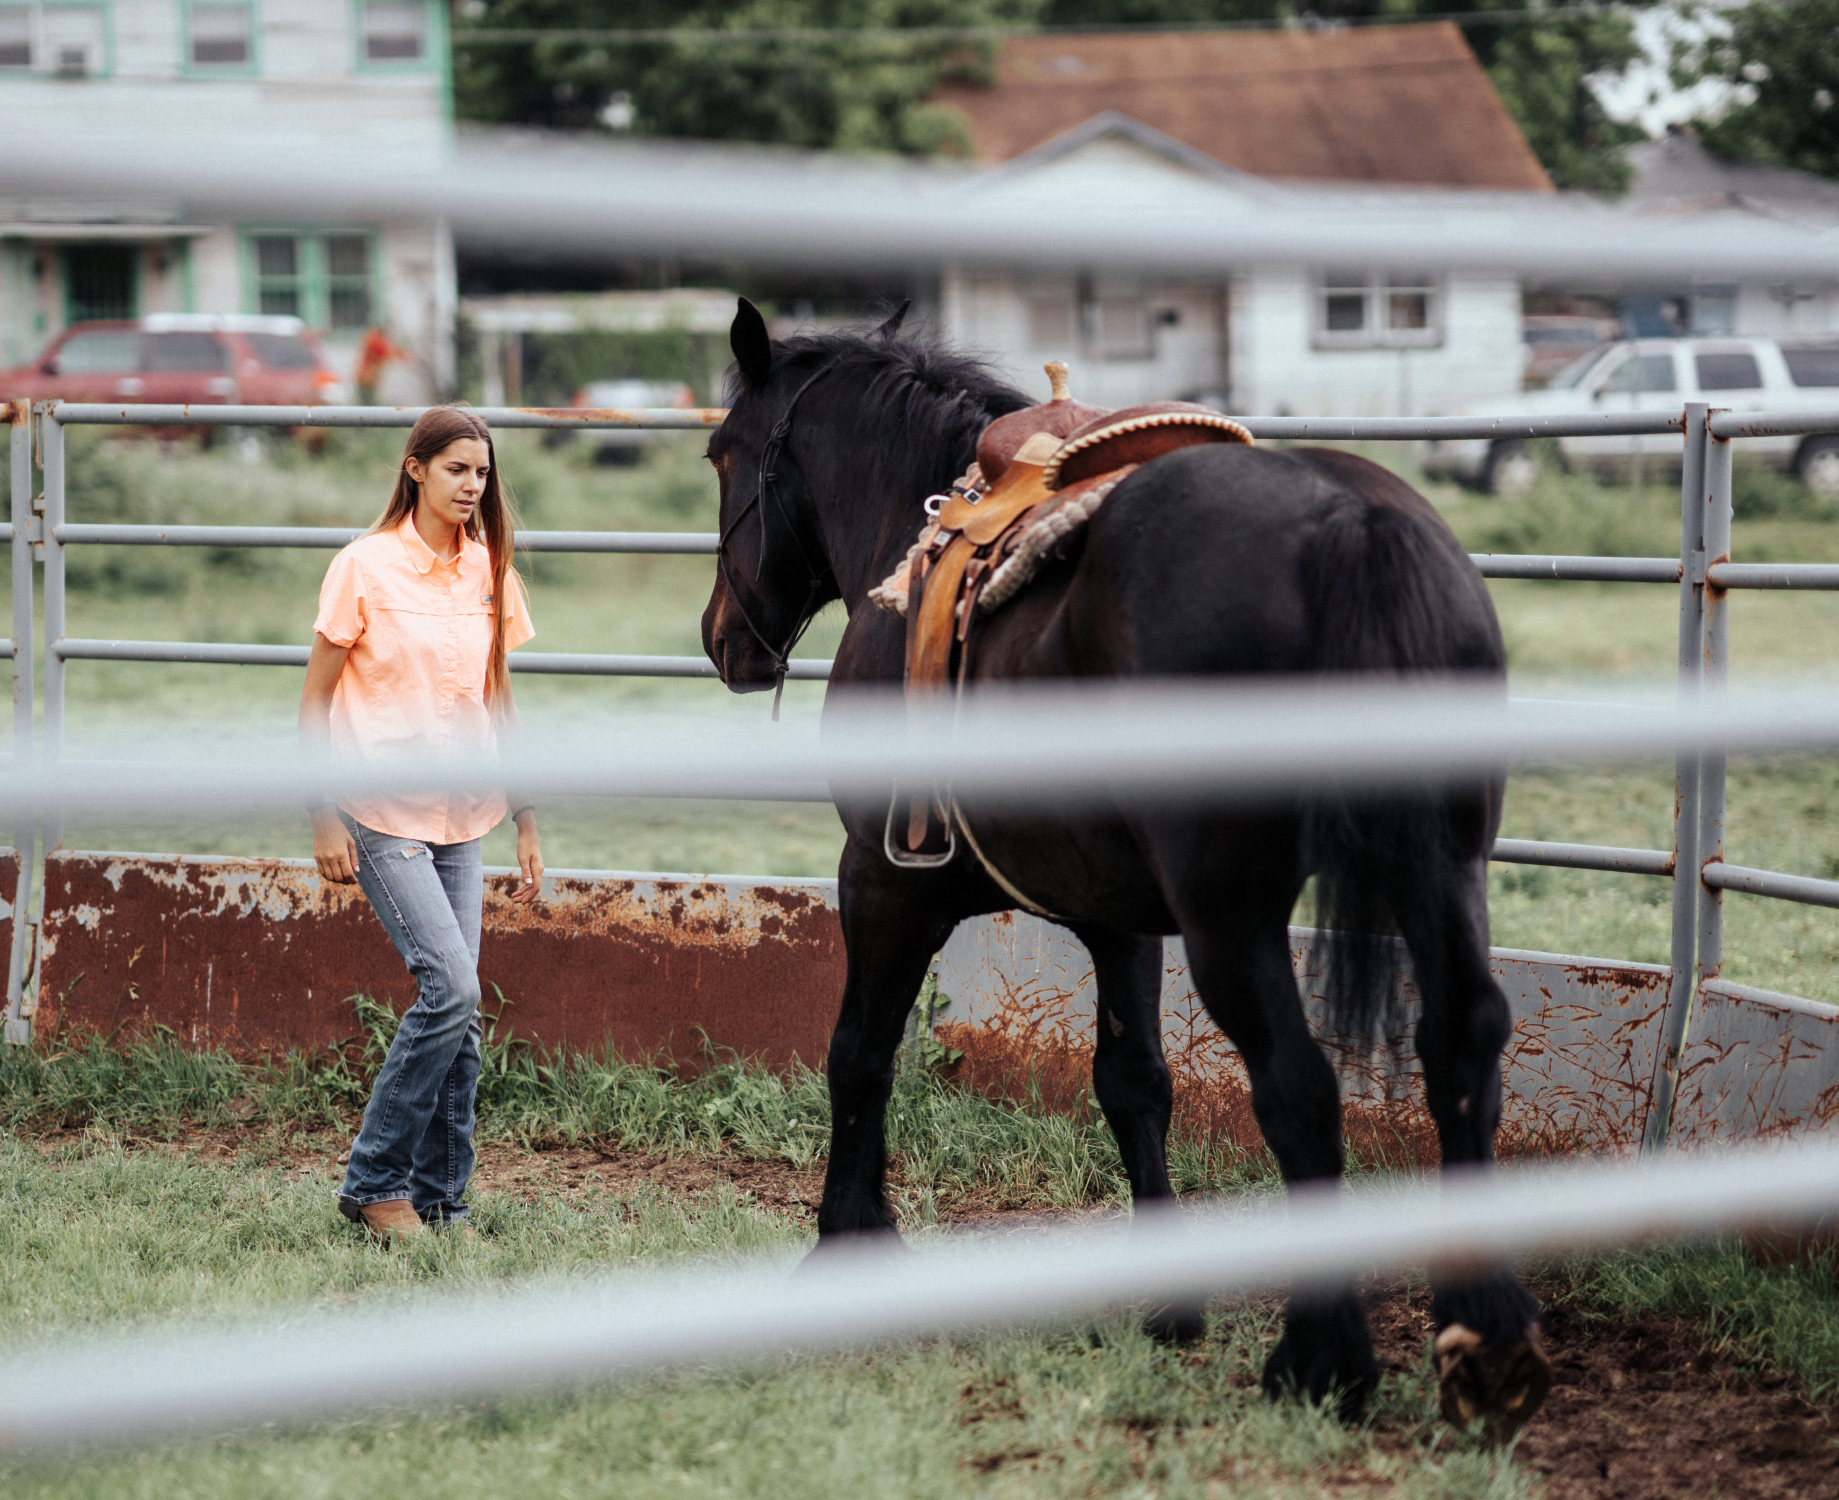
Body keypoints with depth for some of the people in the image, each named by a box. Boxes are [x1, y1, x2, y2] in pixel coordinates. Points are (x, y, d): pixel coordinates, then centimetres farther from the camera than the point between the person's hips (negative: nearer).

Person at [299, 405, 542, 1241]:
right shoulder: (367, 567, -7)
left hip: (460, 817, 5)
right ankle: (373, 1183, -2)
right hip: (383, 814, -5)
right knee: (452, 989, -15)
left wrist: (526, 824, 13)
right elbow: (315, 701, -4)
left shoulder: (489, 572, 8)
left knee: (458, 1010, 3)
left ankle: (440, 1203, 14)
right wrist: (325, 819, -10)